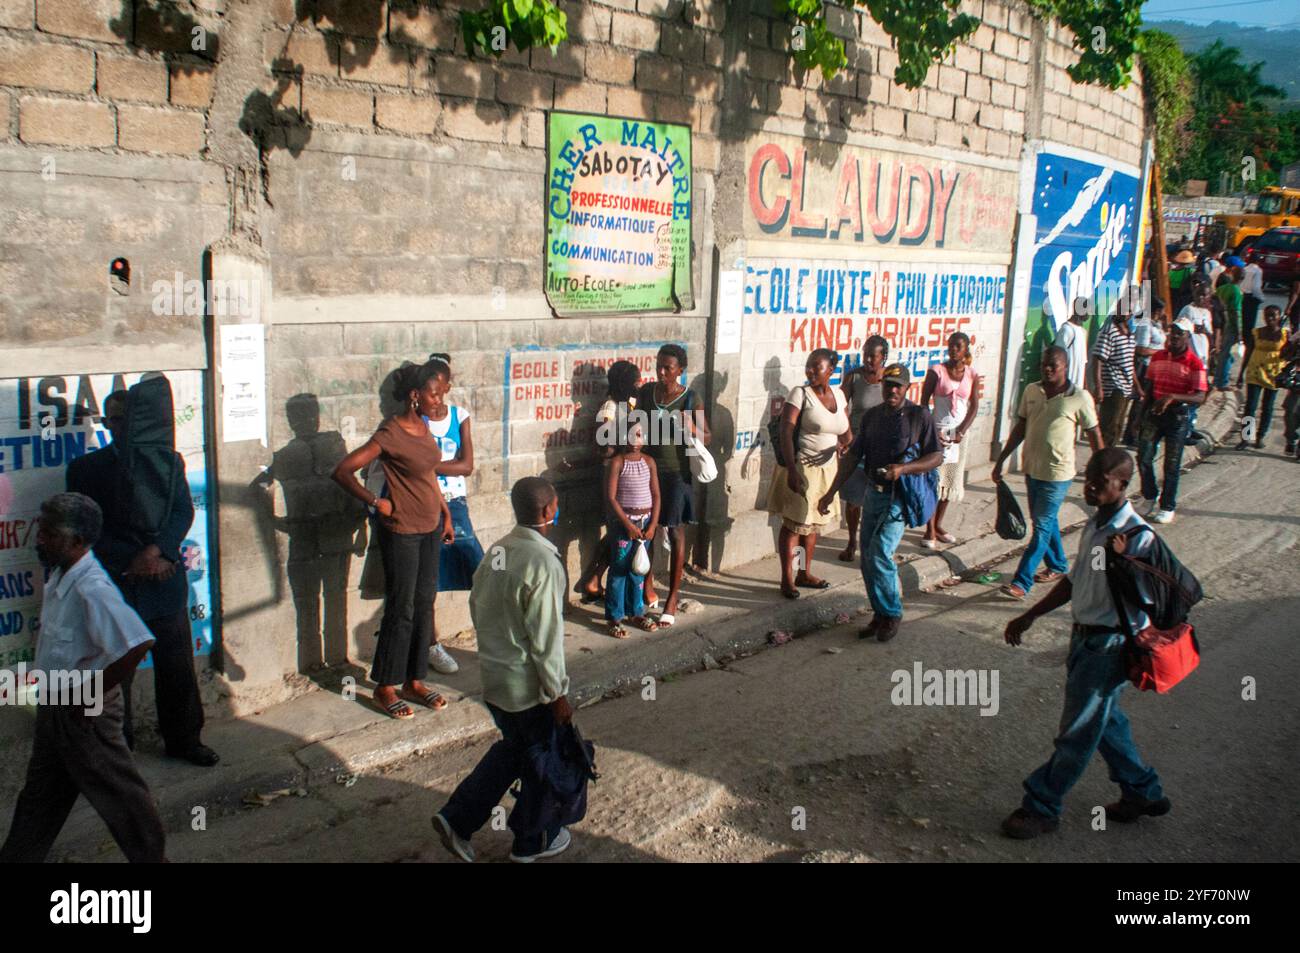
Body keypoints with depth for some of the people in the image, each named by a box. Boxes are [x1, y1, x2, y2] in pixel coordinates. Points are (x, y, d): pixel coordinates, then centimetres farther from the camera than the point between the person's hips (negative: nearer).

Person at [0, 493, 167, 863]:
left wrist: (90, 693, -25)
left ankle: (152, 856, 23)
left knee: (118, 793, 7)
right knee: (39, 794, 22)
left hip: (86, 713, -9)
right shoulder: (60, 577, 2)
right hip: (55, 705, 9)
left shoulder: (92, 590, -28)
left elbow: (137, 643, -37)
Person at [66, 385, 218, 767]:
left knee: (177, 668, 11)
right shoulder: (86, 468, 0)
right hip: (115, 586, -2)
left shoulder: (169, 461, 8)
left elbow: (183, 511, 1)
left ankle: (183, 740, 26)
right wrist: (133, 561, -14)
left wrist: (158, 550, -15)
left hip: (166, 581, 3)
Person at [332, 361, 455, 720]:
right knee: (401, 609, 1)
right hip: (401, 532, -8)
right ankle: (385, 687, 17)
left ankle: (414, 680, 26)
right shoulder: (390, 434, -20)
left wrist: (445, 513, 17)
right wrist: (376, 502, -18)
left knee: (424, 605, 13)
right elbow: (342, 471, -22)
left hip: (429, 528, 8)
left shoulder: (422, 426, 5)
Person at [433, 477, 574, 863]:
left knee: (512, 748, 26)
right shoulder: (543, 562, -24)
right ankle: (534, 841, 31)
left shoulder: (497, 551, 1)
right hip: (529, 686, -8)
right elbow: (546, 639, -22)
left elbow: (477, 607, 11)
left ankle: (457, 818, 23)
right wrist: (557, 694, -13)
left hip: (494, 677, 8)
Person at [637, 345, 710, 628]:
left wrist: (691, 427, -24)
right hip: (647, 468, 4)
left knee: (675, 532, 1)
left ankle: (673, 598, 7)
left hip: (675, 472, -4)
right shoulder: (646, 392, 2)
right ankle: (647, 583, 30)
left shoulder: (689, 398, -9)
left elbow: (707, 438, -4)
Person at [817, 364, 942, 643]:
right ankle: (880, 614, 22)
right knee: (867, 559, 8)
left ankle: (892, 614, 3)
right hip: (873, 493, 6)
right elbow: (852, 456, 11)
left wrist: (903, 468, -24)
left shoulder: (920, 416, -7)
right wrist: (831, 492, 7)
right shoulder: (871, 416, 8)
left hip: (900, 497, -6)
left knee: (880, 553, -16)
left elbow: (937, 457, -8)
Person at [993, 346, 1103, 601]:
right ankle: (1058, 566, 40)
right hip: (1032, 469, 6)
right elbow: (1020, 428, 10)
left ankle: (1022, 582, -5)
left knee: (1042, 527, -5)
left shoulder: (1080, 398, -12)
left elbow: (1094, 435, -5)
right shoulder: (1031, 391, 2)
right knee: (1044, 522, 20)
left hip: (1057, 474, -6)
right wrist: (1001, 460, 9)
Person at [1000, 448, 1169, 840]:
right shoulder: (1095, 525, 5)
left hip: (1109, 643, -9)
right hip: (1084, 636, 9)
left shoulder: (1138, 536, -22)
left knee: (1078, 730, 4)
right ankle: (1143, 791, 40)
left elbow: (1143, 603, -23)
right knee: (1104, 719, 21)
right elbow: (1075, 581, 16)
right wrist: (1029, 616, 17)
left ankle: (1041, 807, 16)